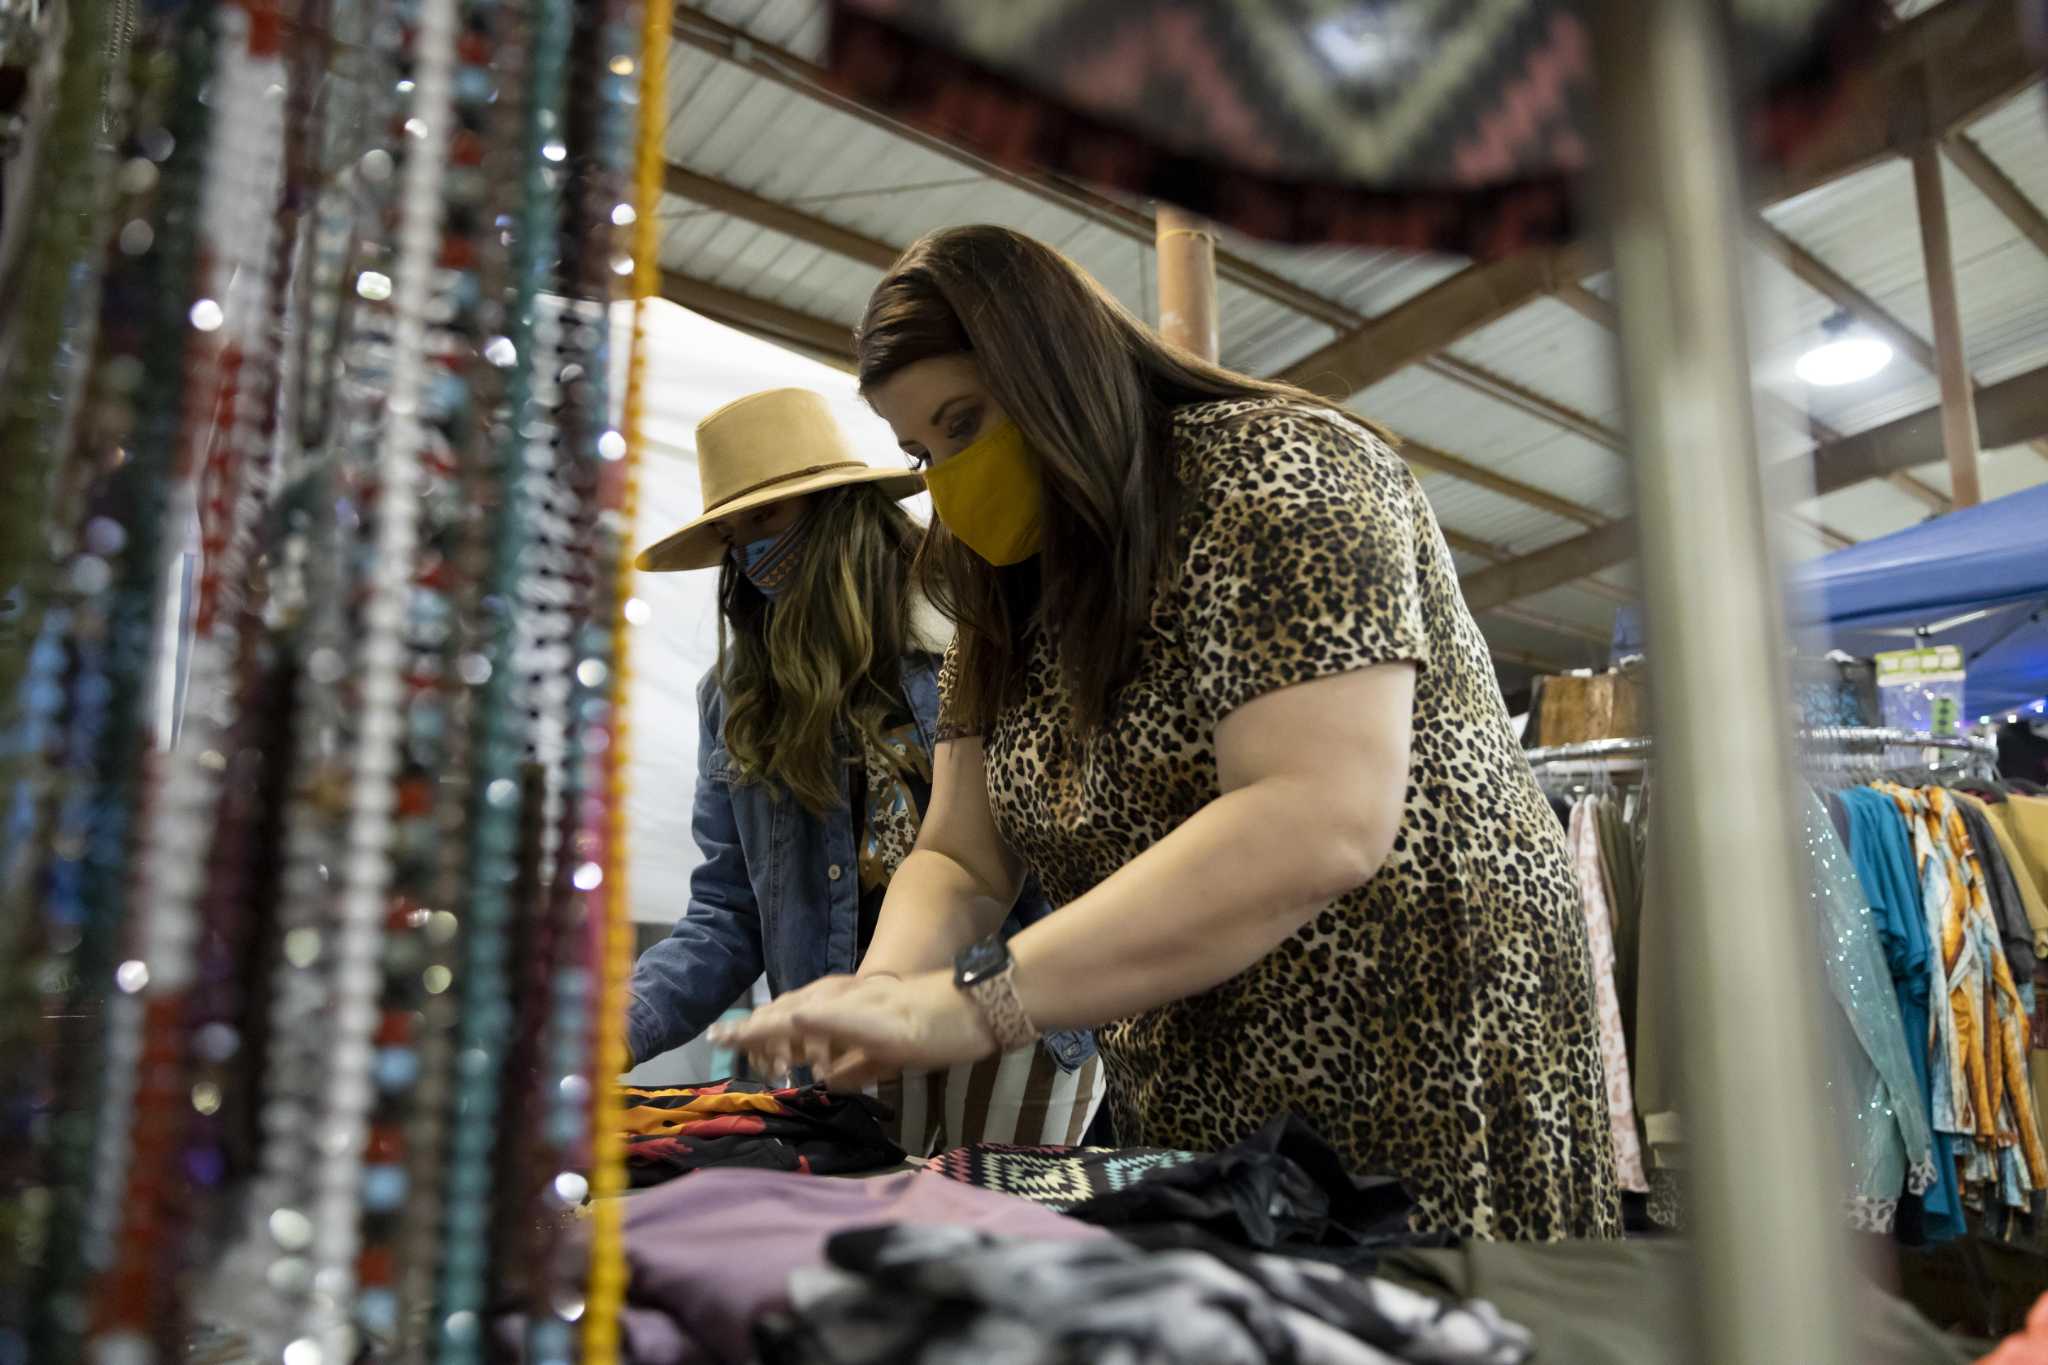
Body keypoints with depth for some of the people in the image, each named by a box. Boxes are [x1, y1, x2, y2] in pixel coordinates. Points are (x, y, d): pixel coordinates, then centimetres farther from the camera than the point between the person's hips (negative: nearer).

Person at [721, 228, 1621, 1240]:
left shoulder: (1277, 472, -15)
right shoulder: (1008, 607, 9)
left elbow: (1322, 824, -28)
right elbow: (958, 858, 7)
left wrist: (972, 1002, -31)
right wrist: (886, 988, -17)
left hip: (1426, 1106, -6)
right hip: (1189, 1129, 7)